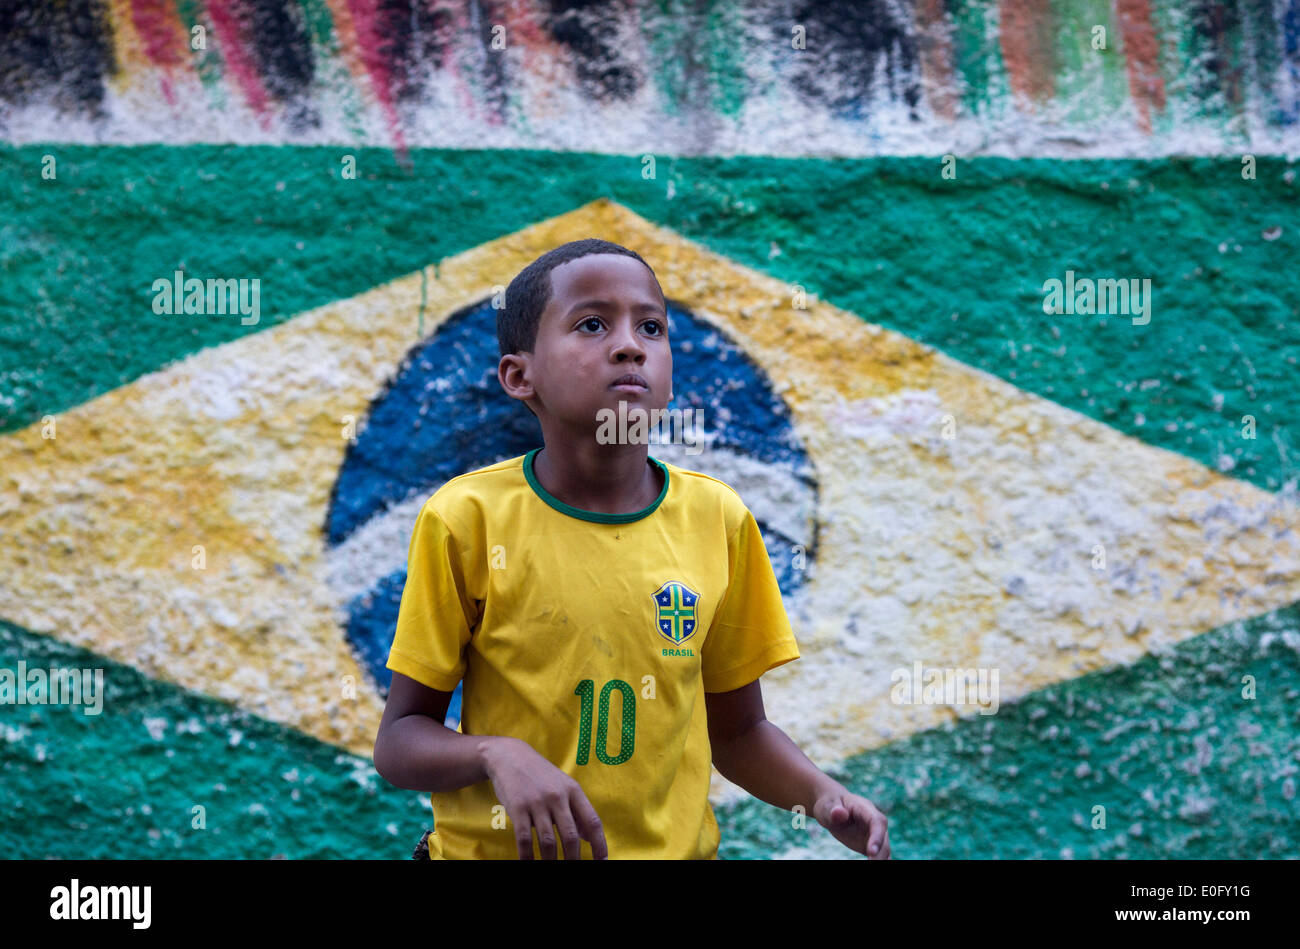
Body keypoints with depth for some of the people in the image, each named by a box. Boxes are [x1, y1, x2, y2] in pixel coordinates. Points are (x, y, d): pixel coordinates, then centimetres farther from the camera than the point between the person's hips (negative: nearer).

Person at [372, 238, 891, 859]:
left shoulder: (718, 521, -3)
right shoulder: (468, 520, -11)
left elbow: (736, 732, 6)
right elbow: (399, 740, -7)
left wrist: (822, 795, -11)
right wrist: (497, 754, -25)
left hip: (672, 846, 2)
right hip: (494, 848, -2)